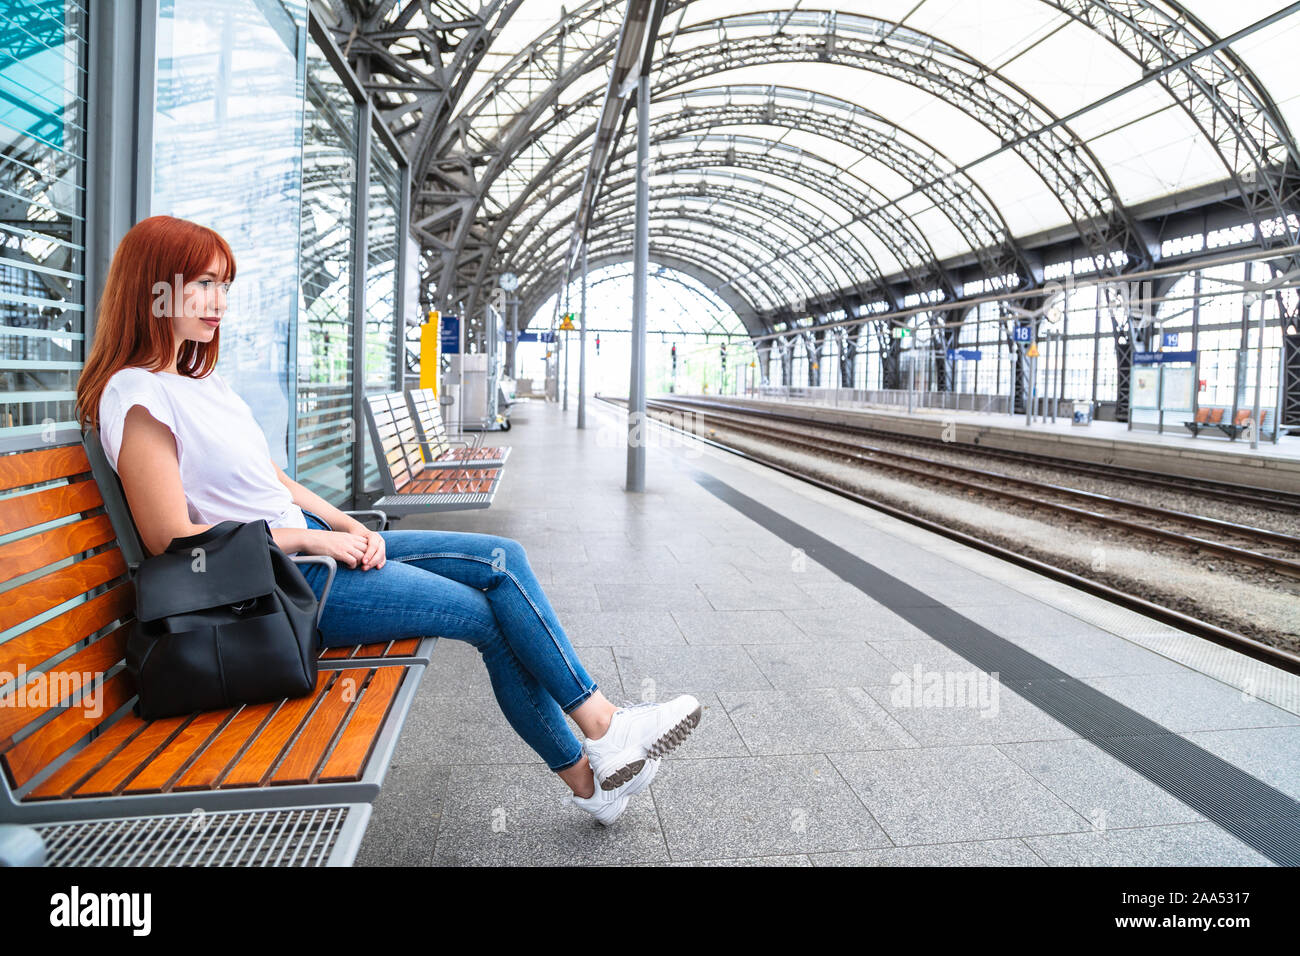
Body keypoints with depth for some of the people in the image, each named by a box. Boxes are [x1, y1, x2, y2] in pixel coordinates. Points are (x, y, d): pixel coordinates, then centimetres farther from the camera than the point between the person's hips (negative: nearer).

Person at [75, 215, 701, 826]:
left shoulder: (202, 379, 17)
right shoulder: (137, 395, -12)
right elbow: (174, 540, -17)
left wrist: (351, 528, 1)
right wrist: (311, 539, -15)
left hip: (312, 544, 9)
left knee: (503, 559, -3)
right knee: (490, 613, -11)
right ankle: (599, 726, 9)